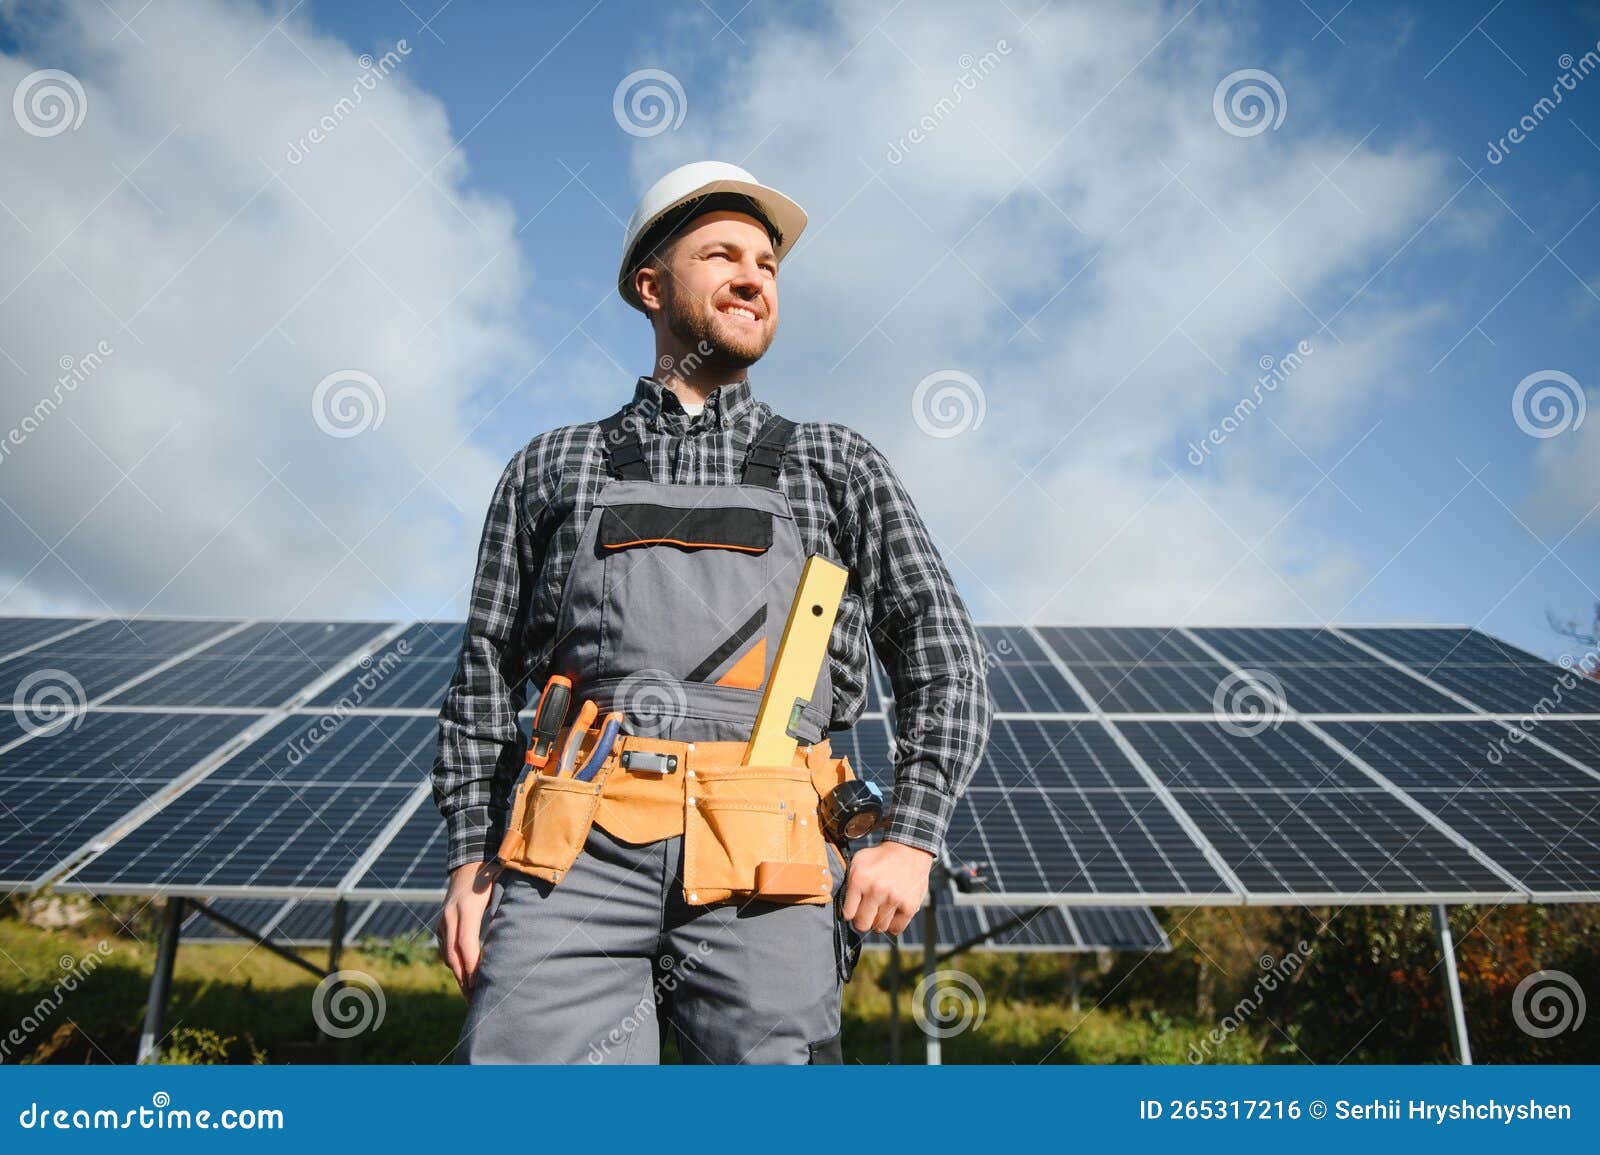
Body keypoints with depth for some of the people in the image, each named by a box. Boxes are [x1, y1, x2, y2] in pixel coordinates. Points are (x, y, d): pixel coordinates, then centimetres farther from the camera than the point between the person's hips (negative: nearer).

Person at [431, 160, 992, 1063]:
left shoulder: (837, 466, 18)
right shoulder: (554, 467, 19)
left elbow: (946, 665, 12)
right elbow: (487, 677, 18)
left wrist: (911, 838, 0)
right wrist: (472, 858, 9)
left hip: (765, 865, 0)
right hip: (576, 853, 1)